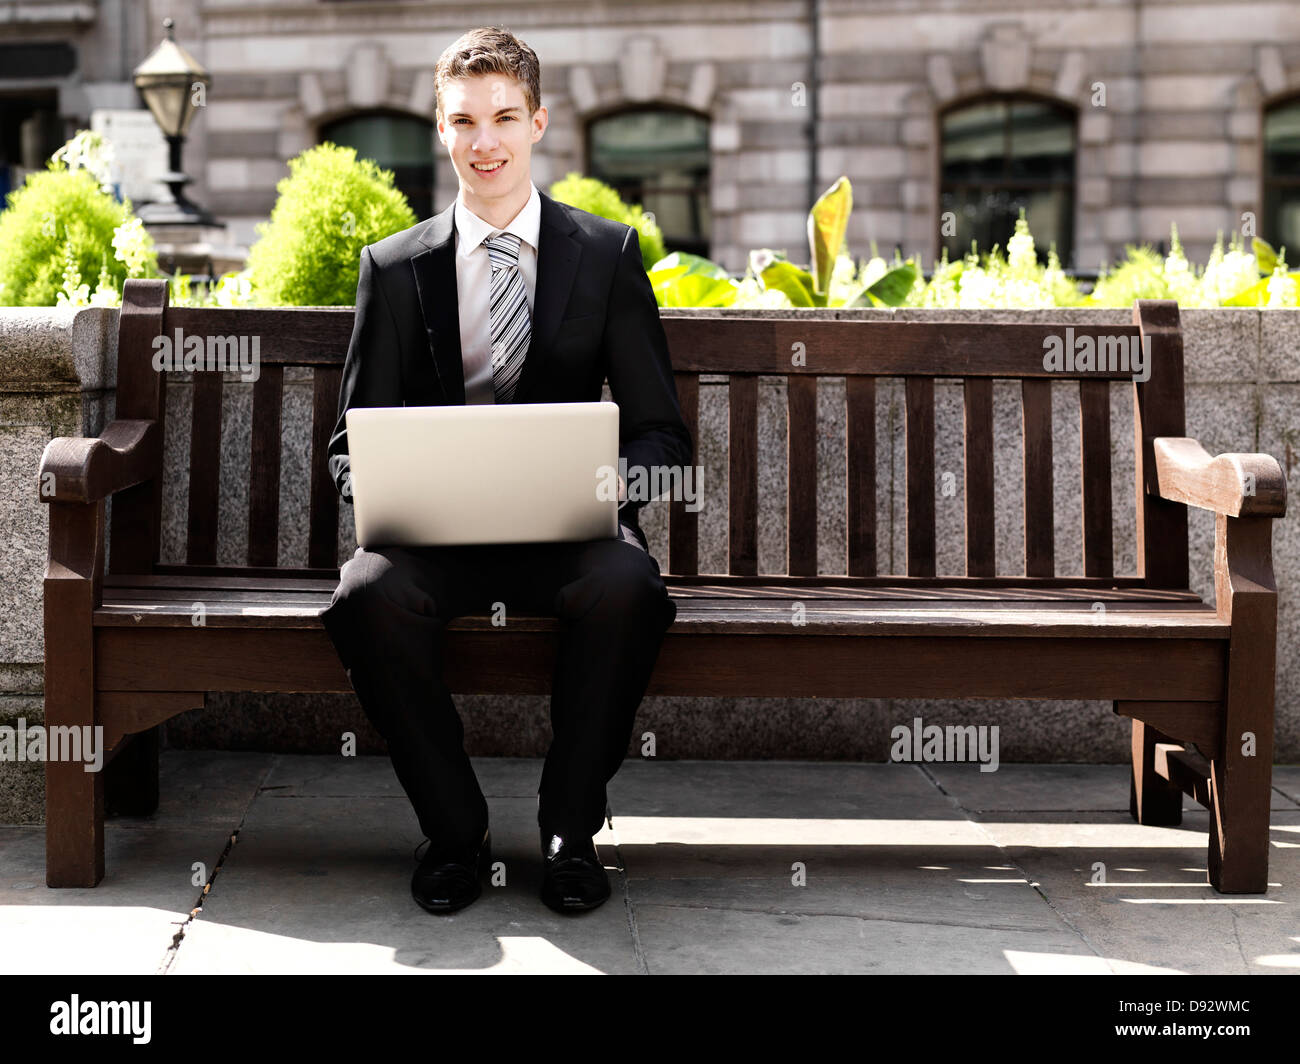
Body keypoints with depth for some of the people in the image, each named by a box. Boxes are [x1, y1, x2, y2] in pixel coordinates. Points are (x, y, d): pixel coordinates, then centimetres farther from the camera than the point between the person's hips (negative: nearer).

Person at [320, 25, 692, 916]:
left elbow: (660, 431, 5)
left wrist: (616, 479, -18)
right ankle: (454, 832, -12)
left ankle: (572, 826, -13)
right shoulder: (394, 268, 10)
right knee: (371, 595, -32)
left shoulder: (609, 254, 8)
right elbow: (354, 441, 11)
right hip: (434, 527, 1)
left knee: (629, 590, -34)